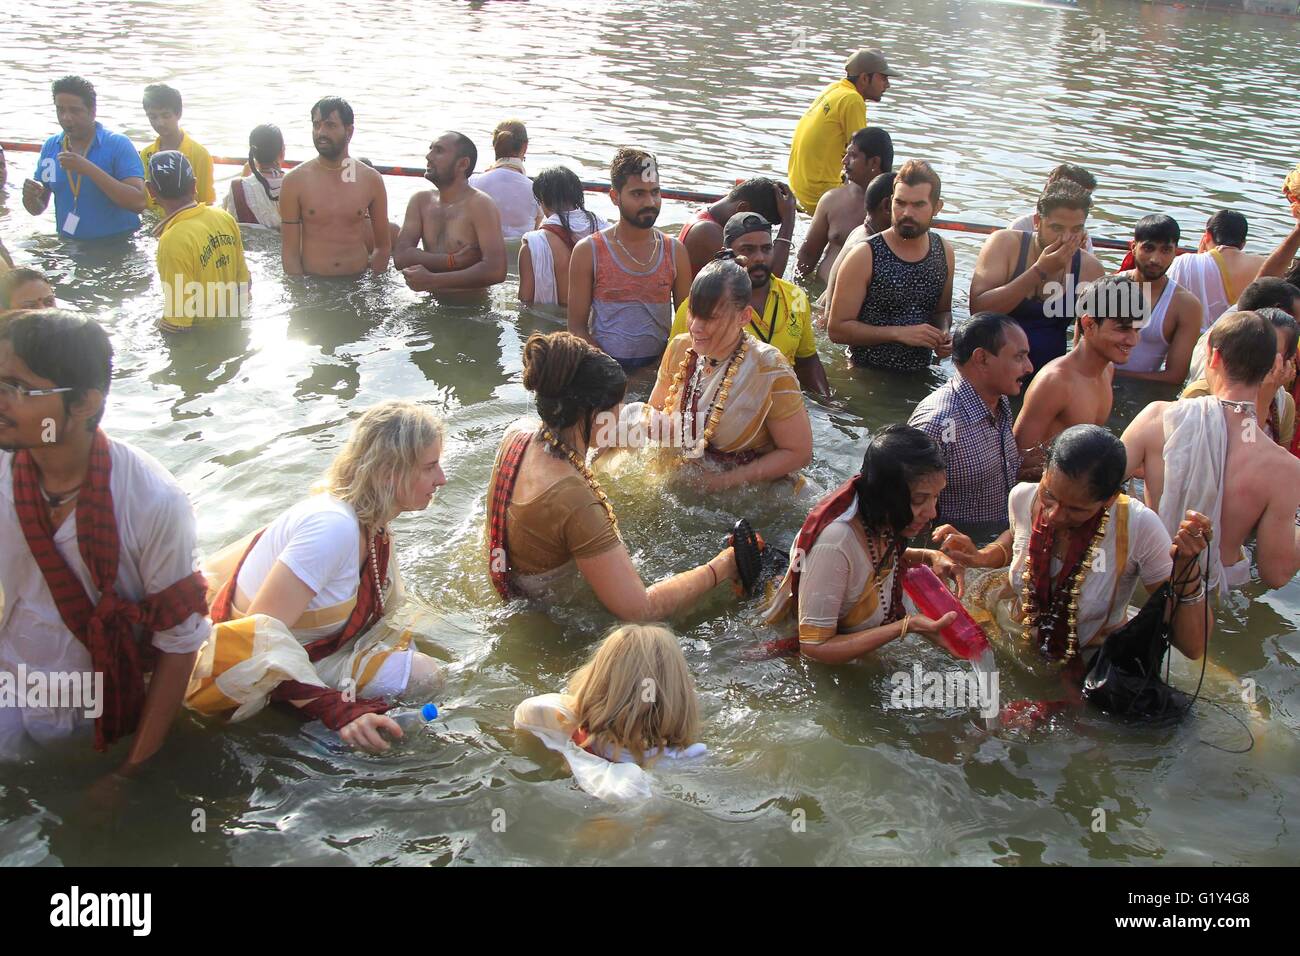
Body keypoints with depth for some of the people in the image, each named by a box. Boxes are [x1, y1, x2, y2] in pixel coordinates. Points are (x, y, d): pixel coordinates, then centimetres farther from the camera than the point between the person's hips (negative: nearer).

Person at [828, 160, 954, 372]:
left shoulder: (944, 251, 5)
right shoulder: (865, 256, -12)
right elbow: (836, 328, -12)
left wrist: (943, 334, -2)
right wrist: (899, 333, -19)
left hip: (921, 375, 5)